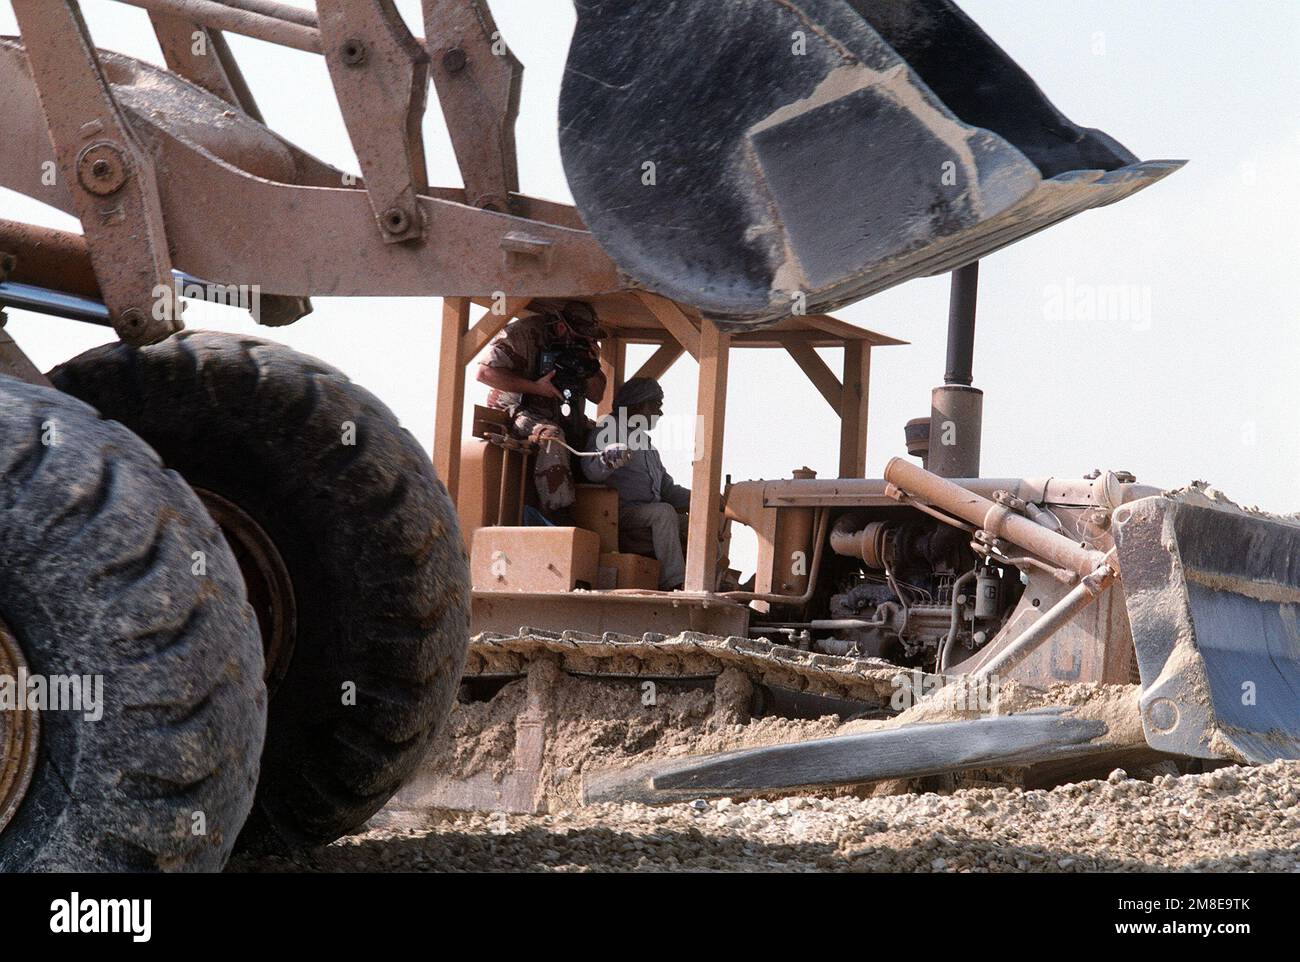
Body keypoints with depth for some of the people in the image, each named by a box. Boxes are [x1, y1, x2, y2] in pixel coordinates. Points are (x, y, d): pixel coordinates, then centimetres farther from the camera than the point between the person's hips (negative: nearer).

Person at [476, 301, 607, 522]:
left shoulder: (581, 345, 7)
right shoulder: (524, 332, -13)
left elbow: (596, 396, 12)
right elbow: (484, 372, -18)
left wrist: (592, 369, -10)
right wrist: (535, 387, -21)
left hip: (558, 416, 8)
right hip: (517, 411, -7)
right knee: (551, 435, -35)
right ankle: (559, 518, -38)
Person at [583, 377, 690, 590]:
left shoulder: (644, 439, 27)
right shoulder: (610, 429, -1)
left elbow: (667, 489, 25)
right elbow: (591, 471, -20)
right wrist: (609, 461, -43)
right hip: (621, 512, -8)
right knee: (664, 512, -32)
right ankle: (673, 585, -37)